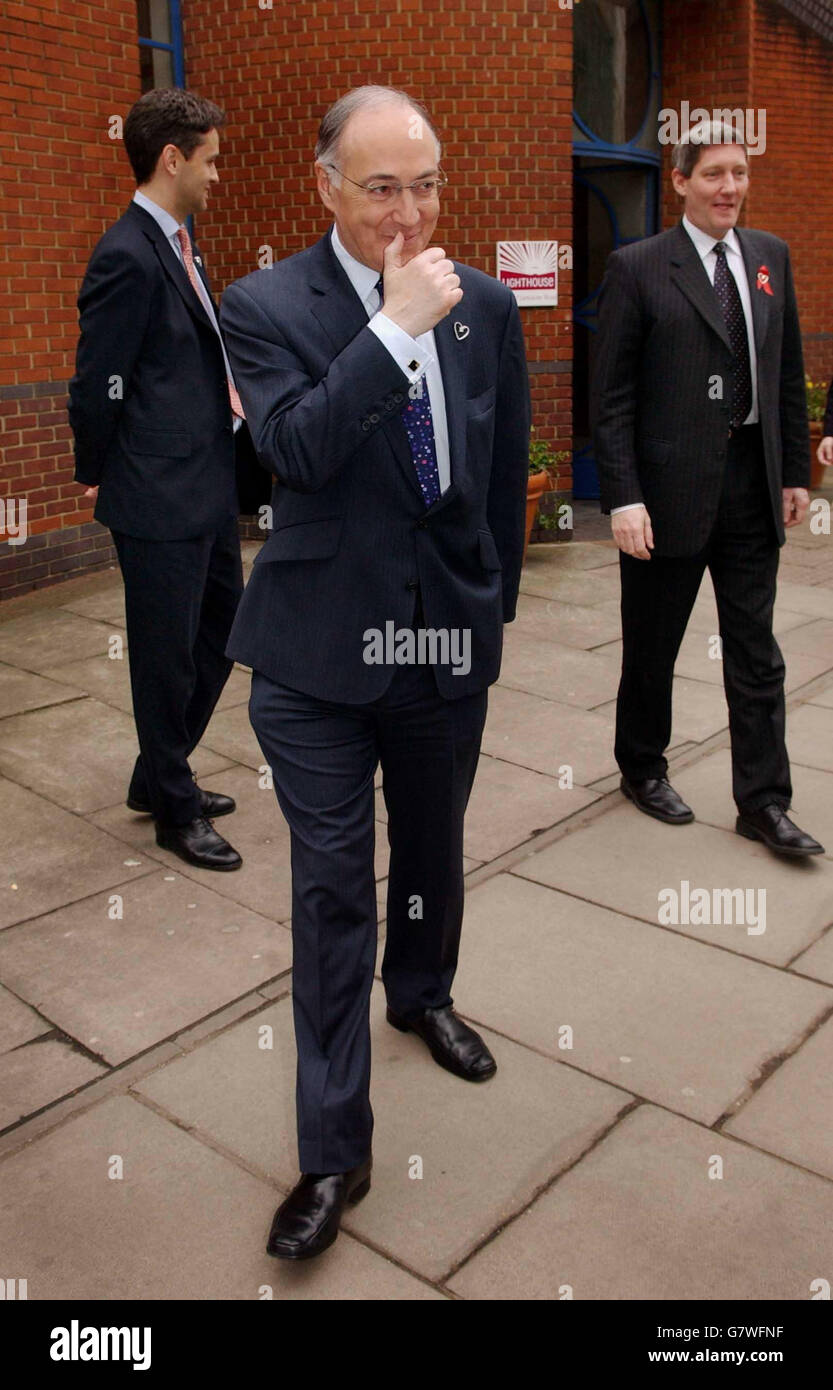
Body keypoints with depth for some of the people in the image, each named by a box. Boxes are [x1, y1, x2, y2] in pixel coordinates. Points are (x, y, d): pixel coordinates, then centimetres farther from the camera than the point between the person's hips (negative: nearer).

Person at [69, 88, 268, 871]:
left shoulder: (177, 244, 13)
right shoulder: (128, 257, -16)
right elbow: (98, 385, -14)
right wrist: (98, 478, -3)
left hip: (209, 487, 10)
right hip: (161, 498, -10)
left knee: (221, 630, 18)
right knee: (168, 655, 4)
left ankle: (160, 777, 36)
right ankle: (174, 812, 23)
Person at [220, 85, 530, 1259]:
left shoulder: (488, 305, 4)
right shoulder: (267, 306, -6)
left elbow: (505, 473, 12)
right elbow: (295, 450, -23)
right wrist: (398, 326, -24)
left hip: (450, 641, 4)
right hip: (320, 654, -3)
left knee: (433, 851, 21)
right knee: (332, 888, 2)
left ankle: (422, 995, 52)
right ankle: (335, 1151, 17)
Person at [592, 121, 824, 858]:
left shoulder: (771, 256, 10)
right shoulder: (637, 268, -5)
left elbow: (789, 374, 14)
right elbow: (611, 396, -9)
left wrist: (796, 470, 9)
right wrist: (624, 498, -16)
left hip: (752, 482, 5)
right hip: (671, 487, -4)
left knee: (756, 652, 7)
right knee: (652, 647, 11)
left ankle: (764, 802, 16)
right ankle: (642, 769, 32)